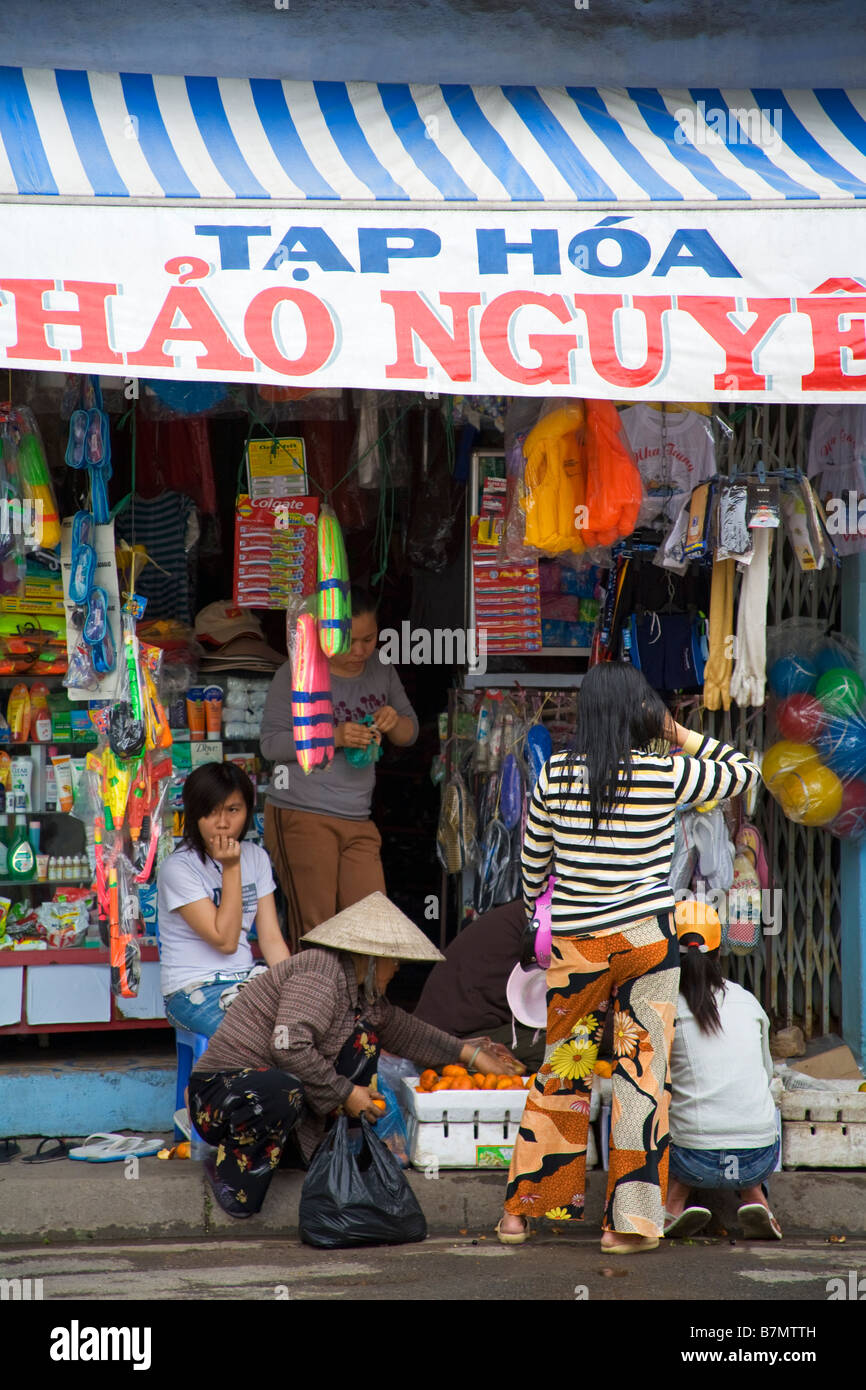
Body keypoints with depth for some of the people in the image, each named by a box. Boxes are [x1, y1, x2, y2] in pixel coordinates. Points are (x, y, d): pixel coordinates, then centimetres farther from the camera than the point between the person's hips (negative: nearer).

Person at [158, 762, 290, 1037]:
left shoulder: (256, 858, 8)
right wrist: (231, 868, -17)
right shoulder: (178, 869, -12)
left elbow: (271, 939, 5)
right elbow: (225, 940, -15)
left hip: (246, 981, 6)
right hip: (194, 992, -6)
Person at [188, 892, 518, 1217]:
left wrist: (469, 1054, 26)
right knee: (279, 1093, -43)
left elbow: (401, 1029, 27)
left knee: (363, 1034, 5)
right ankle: (231, 1169, -16)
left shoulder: (358, 988, 11)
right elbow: (289, 1045, -32)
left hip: (280, 1085, 10)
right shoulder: (320, 975, -20)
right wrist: (345, 1093, -22)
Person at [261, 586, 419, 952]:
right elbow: (271, 742, -8)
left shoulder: (381, 669, 12)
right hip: (301, 816, -5)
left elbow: (409, 735, 19)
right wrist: (335, 737, -20)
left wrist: (394, 722, -5)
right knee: (314, 929, -7)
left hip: (358, 822, 6)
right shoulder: (296, 674, -5)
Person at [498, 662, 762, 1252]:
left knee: (560, 1071, 14)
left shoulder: (556, 775, -2)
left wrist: (536, 898, 29)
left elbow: (533, 859, 10)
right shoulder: (666, 774, -7)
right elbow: (745, 772, 8)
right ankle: (628, 1222, 3)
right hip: (649, 938, -2)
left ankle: (519, 1211, 21)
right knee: (643, 1072, 3)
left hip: (577, 945, 2)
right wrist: (683, 736, 12)